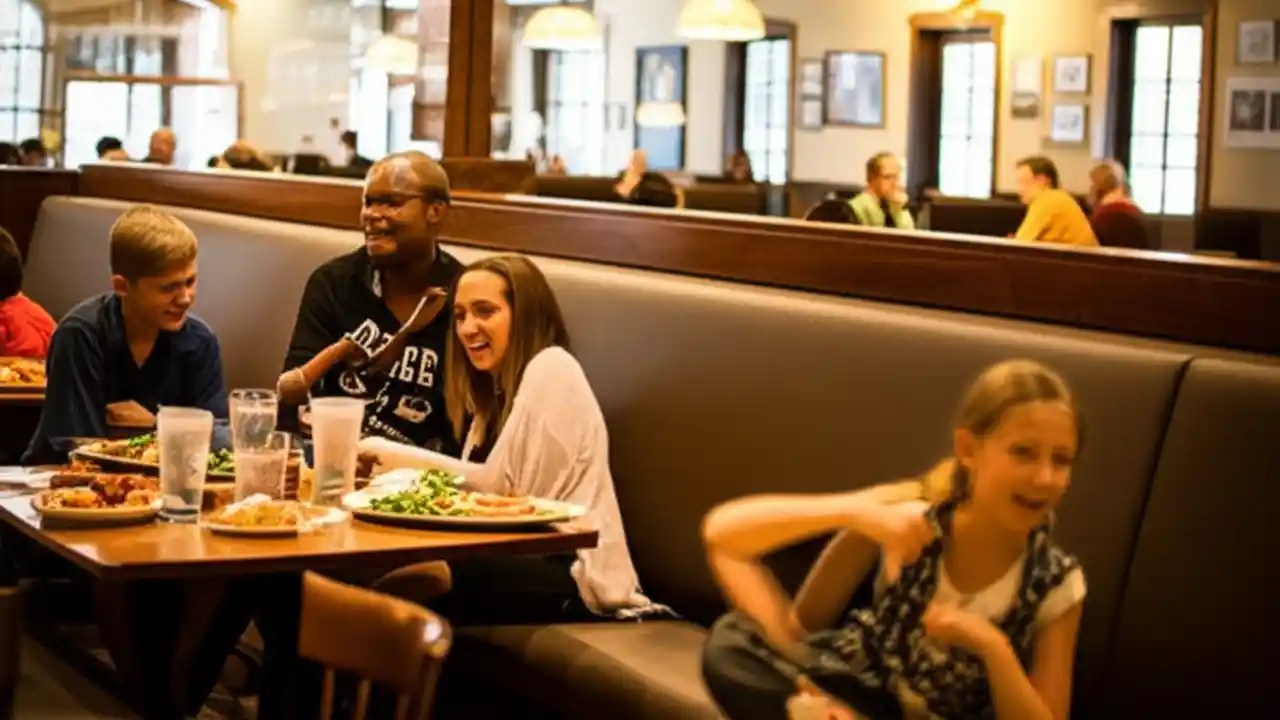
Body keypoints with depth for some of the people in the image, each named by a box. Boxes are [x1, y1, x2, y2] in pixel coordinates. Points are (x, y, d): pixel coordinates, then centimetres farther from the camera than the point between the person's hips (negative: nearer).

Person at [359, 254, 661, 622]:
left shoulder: (552, 369, -6)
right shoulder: (496, 389, 22)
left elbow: (505, 489, -12)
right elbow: (480, 491, 8)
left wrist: (397, 456, -7)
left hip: (580, 579, -8)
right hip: (539, 565, 8)